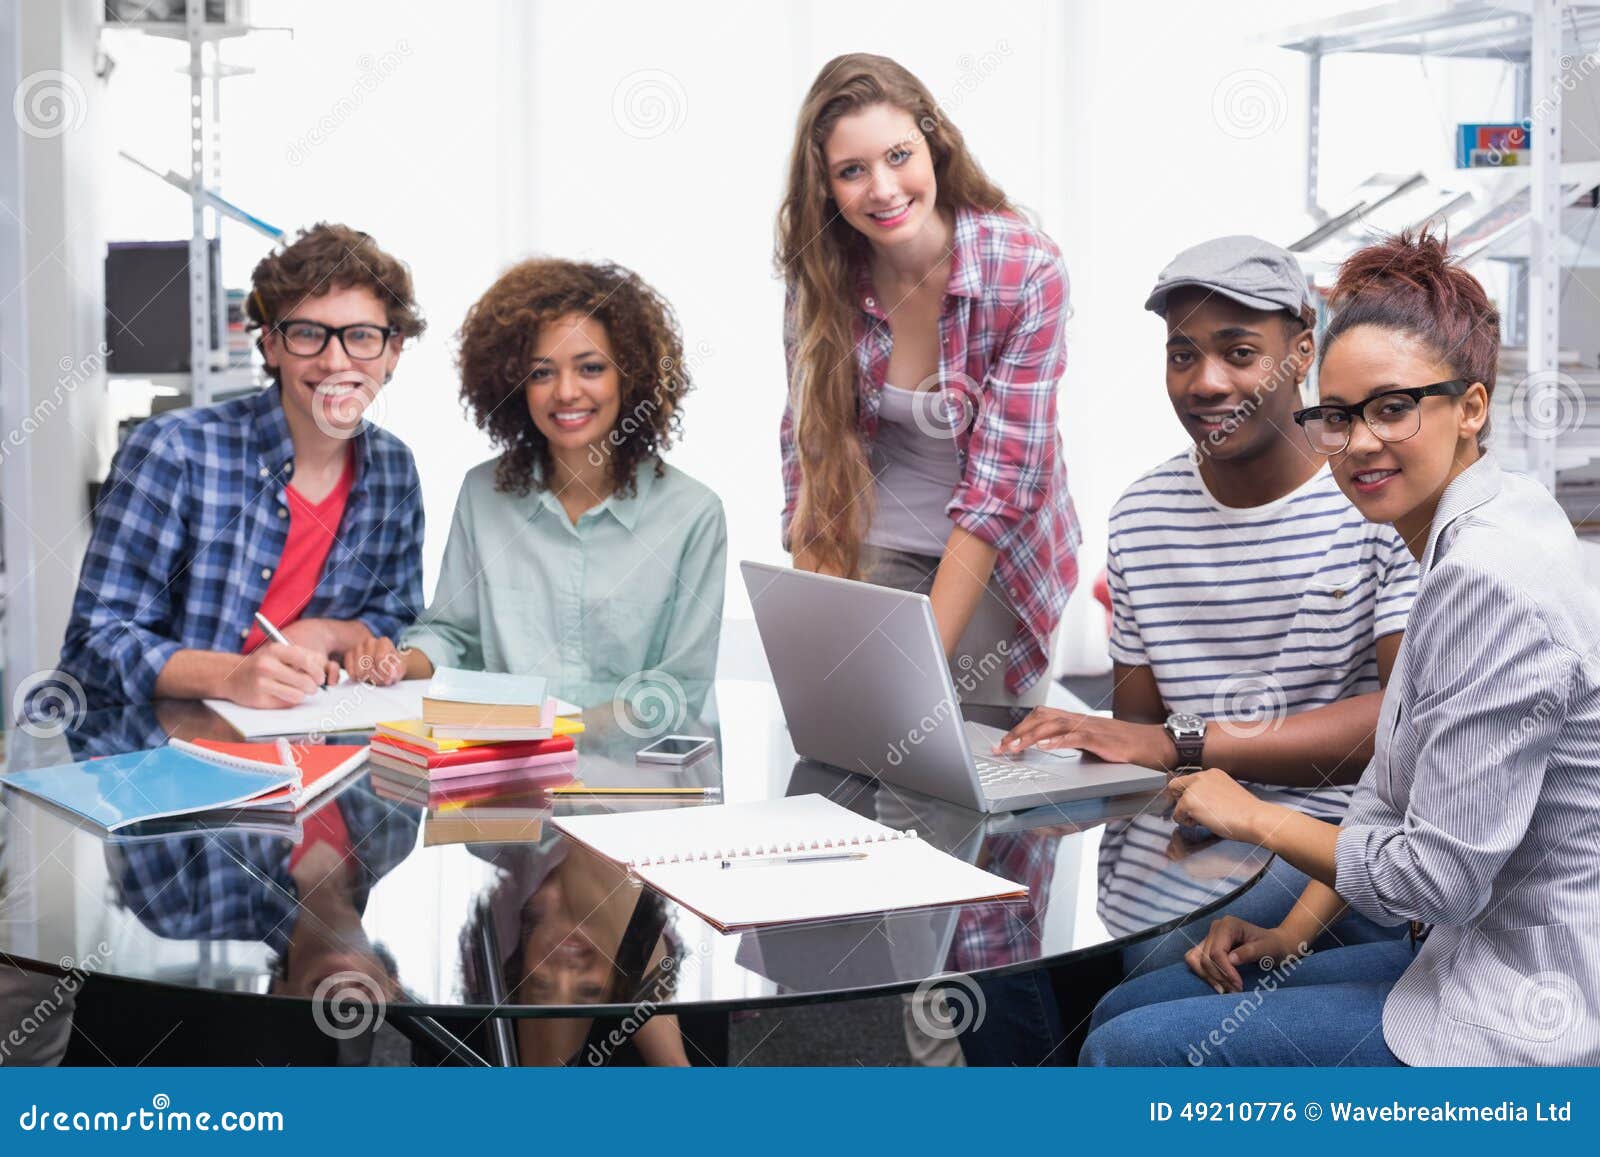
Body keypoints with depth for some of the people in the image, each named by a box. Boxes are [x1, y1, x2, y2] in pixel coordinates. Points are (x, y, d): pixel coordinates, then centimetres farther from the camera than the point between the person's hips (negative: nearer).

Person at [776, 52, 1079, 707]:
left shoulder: (1027, 271, -21)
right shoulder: (821, 276, -11)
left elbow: (1001, 478, -22)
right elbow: (810, 445, -6)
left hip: (998, 555, -2)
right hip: (873, 545, 2)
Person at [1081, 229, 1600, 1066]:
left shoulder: (1490, 581, -24)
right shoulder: (1465, 544, 8)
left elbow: (1442, 875, -23)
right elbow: (1391, 792, 16)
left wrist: (1257, 817, -9)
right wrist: (1293, 934, 8)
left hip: (1506, 1017, -10)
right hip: (1457, 957, 10)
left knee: (1128, 1053, -8)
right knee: (1122, 1012, 13)